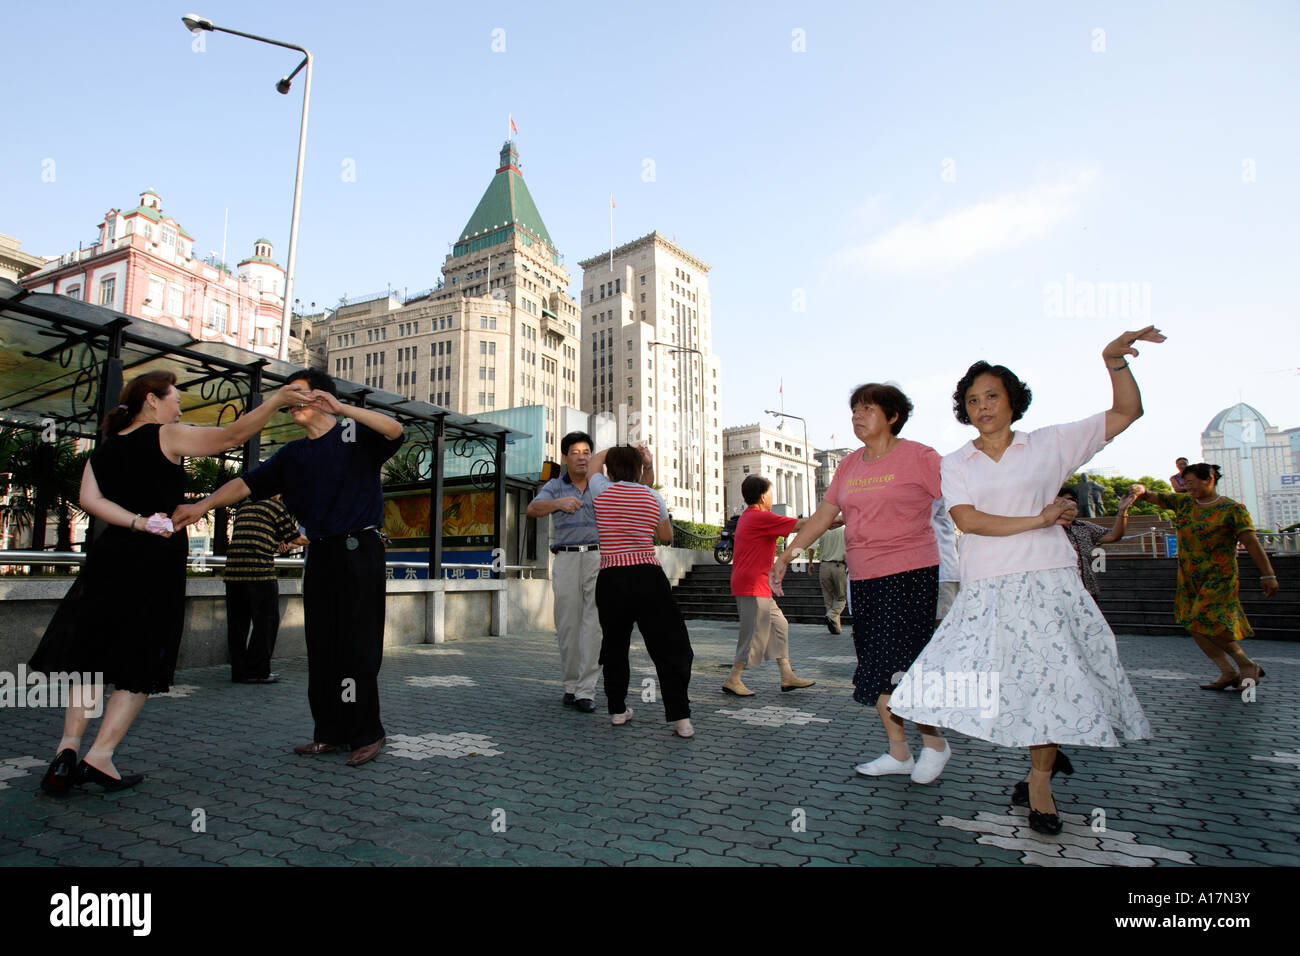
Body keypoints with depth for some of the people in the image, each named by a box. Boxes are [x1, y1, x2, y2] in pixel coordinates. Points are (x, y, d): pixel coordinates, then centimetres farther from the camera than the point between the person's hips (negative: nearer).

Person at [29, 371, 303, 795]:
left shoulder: (102, 449, 15)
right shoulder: (167, 437, -3)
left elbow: (89, 500, 1)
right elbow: (233, 435, -9)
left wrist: (138, 522, -4)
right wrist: (276, 400, -6)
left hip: (109, 554, 6)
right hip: (157, 560, -5)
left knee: (90, 653, 13)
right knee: (140, 664, 3)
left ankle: (69, 746, 2)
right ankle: (99, 756, 2)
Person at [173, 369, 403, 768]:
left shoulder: (356, 435, 1)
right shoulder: (292, 455, 18)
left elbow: (394, 430, -18)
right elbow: (246, 483, 12)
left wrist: (342, 408, -24)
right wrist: (204, 504, -3)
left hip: (359, 551, -6)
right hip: (319, 554, 6)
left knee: (357, 645, -7)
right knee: (321, 646, 7)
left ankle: (366, 734, 1)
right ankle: (331, 732, 17)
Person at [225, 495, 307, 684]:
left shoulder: (242, 507, 20)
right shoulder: (276, 506, 0)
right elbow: (296, 539, 6)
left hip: (233, 570, 7)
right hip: (260, 571, -7)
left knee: (237, 622, 11)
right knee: (266, 621, 2)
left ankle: (239, 671, 15)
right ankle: (257, 671, 3)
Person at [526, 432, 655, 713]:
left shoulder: (604, 485, 12)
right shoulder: (555, 487, 9)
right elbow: (532, 509, -8)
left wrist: (648, 466, -10)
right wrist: (558, 503, -27)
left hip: (599, 558, 0)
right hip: (566, 560, 0)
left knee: (593, 624, -9)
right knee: (567, 625, 2)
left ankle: (586, 691, -7)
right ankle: (571, 684, 18)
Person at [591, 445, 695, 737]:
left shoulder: (601, 493, 3)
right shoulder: (653, 497, 6)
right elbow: (667, 536, 21)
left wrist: (613, 451, 34)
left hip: (611, 579, 1)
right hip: (649, 577, 0)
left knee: (614, 646, 17)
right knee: (668, 647, 3)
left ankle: (617, 709, 24)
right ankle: (680, 718, -2)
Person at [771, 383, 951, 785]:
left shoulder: (917, 457, -5)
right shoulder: (850, 465, 13)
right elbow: (822, 516, 16)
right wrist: (786, 556, 14)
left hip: (910, 573, -6)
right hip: (863, 578, 7)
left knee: (898, 665, -8)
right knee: (875, 668, 9)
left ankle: (934, 743, 16)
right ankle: (899, 752, 22)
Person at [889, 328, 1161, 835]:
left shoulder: (1048, 444, 7)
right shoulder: (956, 463, 8)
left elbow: (1127, 412, 7)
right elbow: (968, 520, -7)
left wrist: (1115, 361, -7)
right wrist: (1038, 519, -9)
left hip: (1048, 582, -1)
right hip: (986, 589, 1)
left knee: (1049, 675, -1)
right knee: (1002, 676, -1)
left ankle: (1040, 777, 18)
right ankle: (1045, 749, 27)